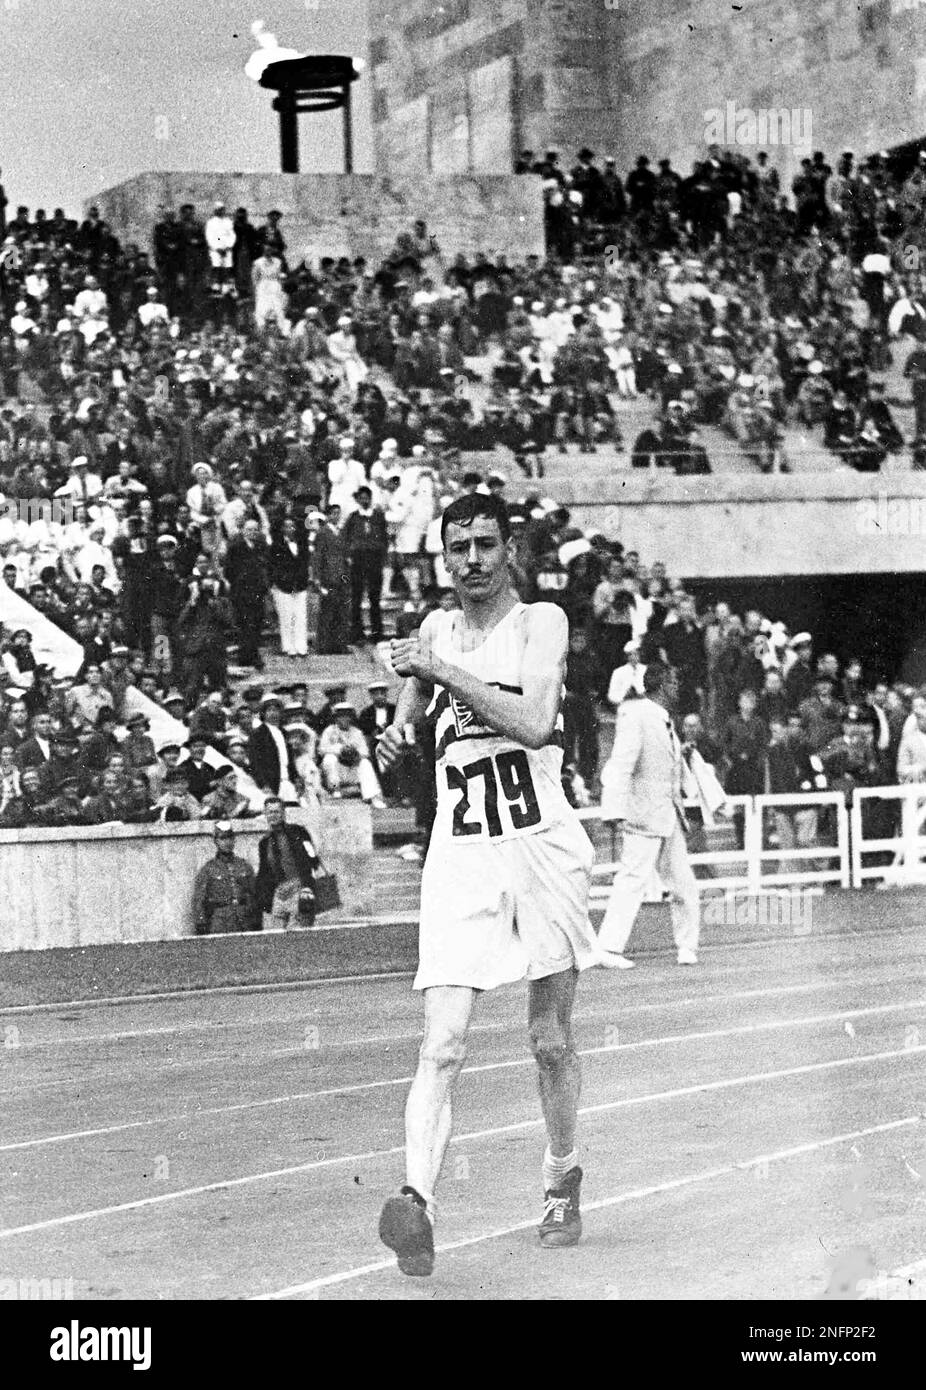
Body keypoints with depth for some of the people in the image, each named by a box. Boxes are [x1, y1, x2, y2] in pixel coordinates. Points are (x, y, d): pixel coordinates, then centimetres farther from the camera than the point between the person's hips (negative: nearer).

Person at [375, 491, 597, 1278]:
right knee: (444, 1045, -14)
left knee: (552, 1042, 10)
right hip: (460, 859, 2)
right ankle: (418, 1202, -26)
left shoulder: (541, 622, -3)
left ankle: (563, 1179, 31)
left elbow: (534, 722, -20)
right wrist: (398, 730, 11)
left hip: (544, 851, -2)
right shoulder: (436, 629, 11)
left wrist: (443, 669, -18)